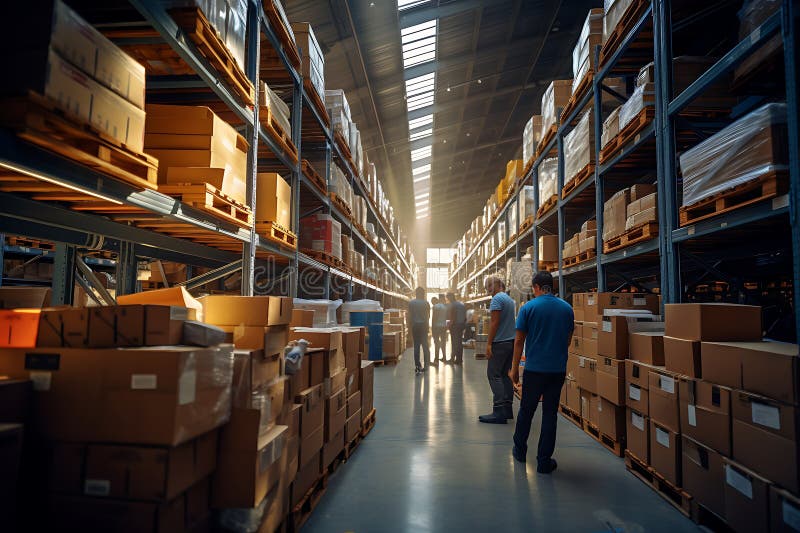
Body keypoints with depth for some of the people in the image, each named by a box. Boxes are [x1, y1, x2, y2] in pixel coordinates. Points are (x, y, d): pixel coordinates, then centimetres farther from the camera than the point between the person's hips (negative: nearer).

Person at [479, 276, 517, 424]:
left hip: (500, 343, -9)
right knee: (505, 374, 12)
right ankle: (507, 408, 14)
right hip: (511, 341, 9)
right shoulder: (510, 300, 17)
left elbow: (494, 322, -18)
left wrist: (489, 343, -16)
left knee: (494, 375, -6)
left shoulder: (497, 299, -12)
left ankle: (499, 412, -9)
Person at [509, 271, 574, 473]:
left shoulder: (528, 308, -8)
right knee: (550, 413, 8)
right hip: (558, 369, 2)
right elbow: (568, 339, 11)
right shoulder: (567, 308, 2)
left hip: (534, 368, -2)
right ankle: (544, 461, 11)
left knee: (526, 410, 14)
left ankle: (520, 450, 28)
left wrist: (515, 368, 1)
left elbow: (519, 340, -6)